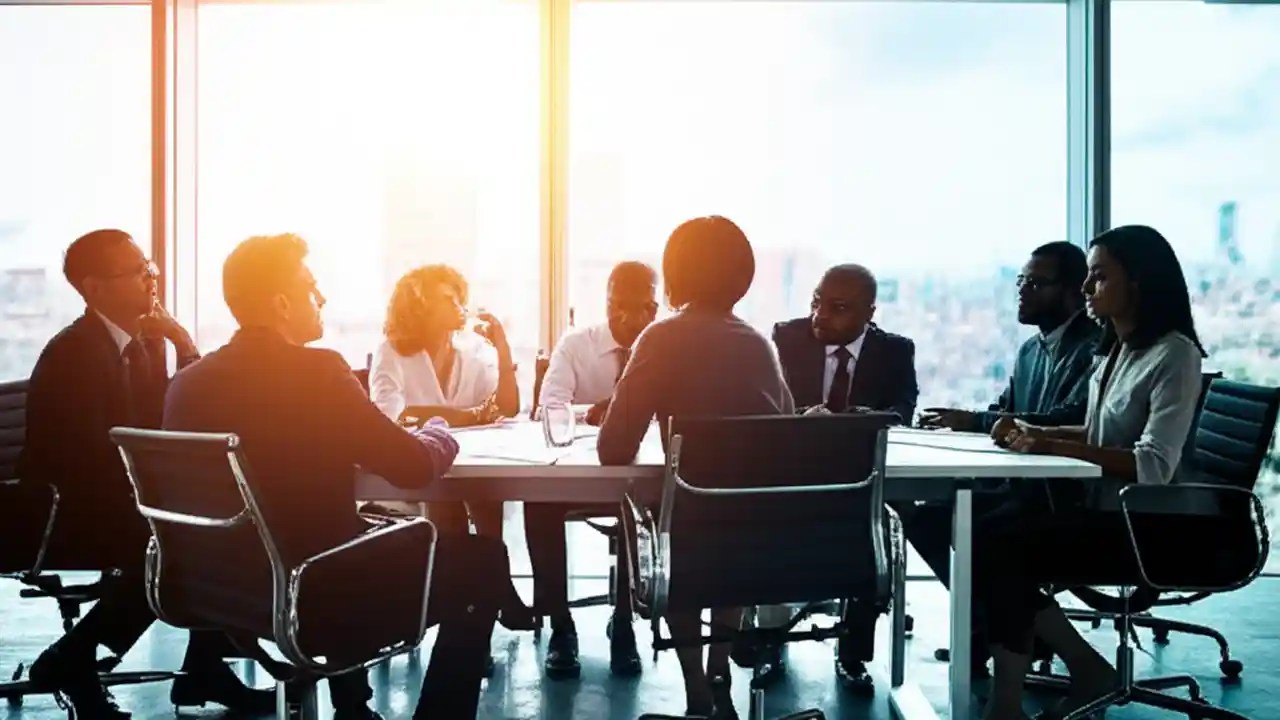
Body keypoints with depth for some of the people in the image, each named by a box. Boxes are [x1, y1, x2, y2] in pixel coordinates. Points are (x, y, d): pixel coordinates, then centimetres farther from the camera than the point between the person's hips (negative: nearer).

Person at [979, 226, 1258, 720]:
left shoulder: (1174, 355, -13)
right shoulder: (1115, 350, 13)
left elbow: (1154, 466, -22)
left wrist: (1055, 447, -25)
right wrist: (1041, 433, 4)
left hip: (1148, 526, -8)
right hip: (1106, 511, 8)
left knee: (1000, 550, -22)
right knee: (985, 543, -12)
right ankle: (1088, 671, -2)